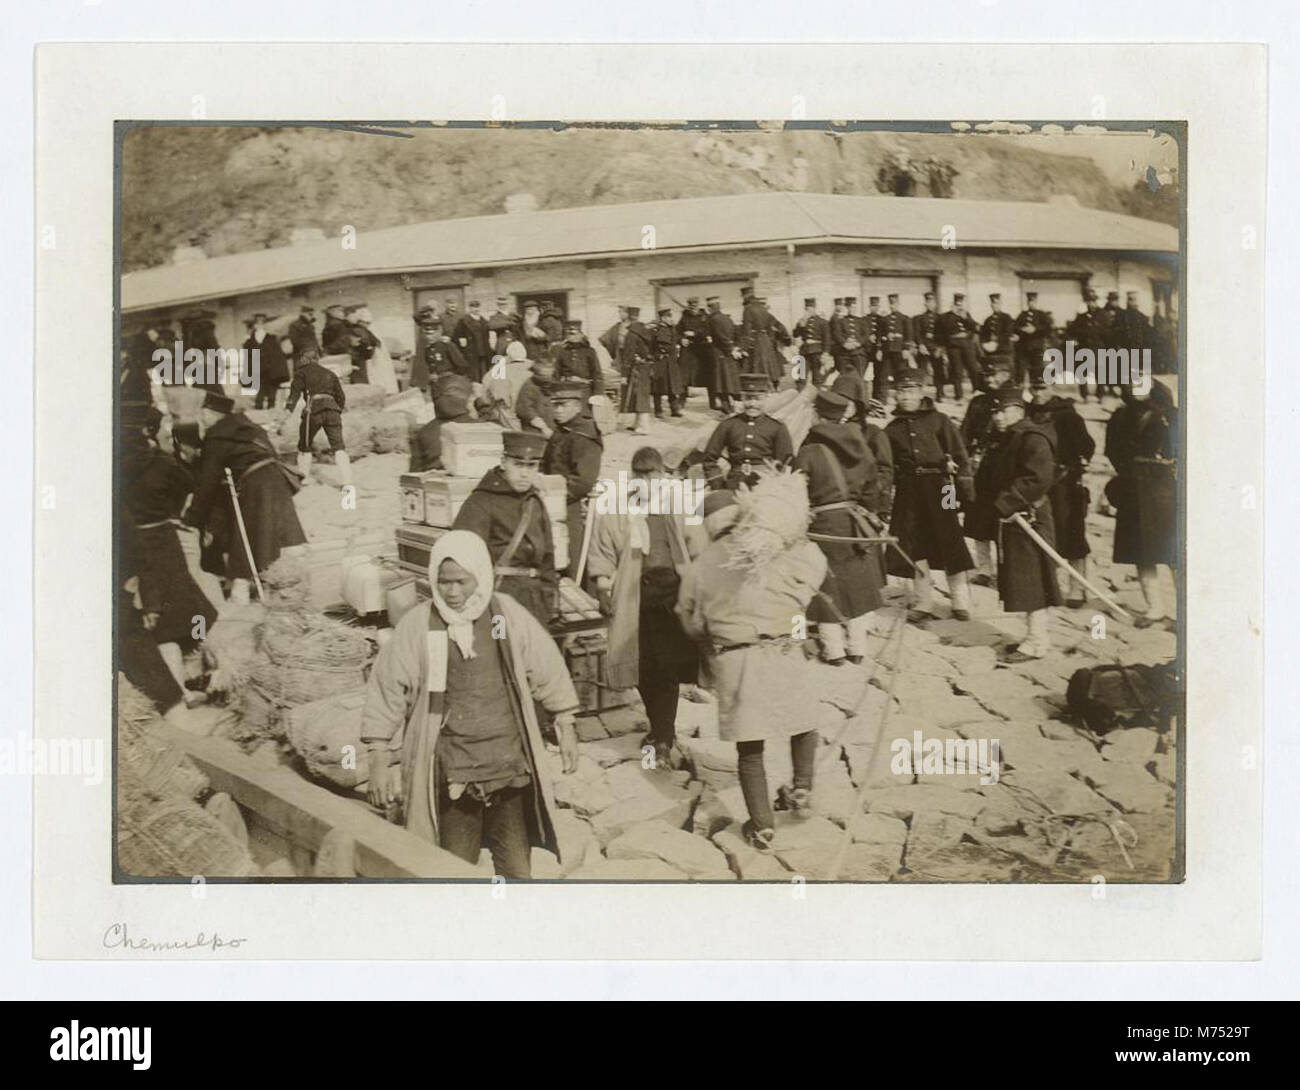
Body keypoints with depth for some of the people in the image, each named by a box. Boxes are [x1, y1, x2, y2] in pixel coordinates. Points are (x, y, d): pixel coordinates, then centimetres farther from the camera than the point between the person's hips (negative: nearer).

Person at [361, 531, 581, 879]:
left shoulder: (509, 616, -1)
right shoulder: (417, 626, -6)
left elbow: (548, 671, 11)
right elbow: (385, 692, -2)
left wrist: (566, 727, 15)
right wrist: (379, 760, -4)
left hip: (511, 768, 2)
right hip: (452, 775, -2)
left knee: (516, 869, 10)